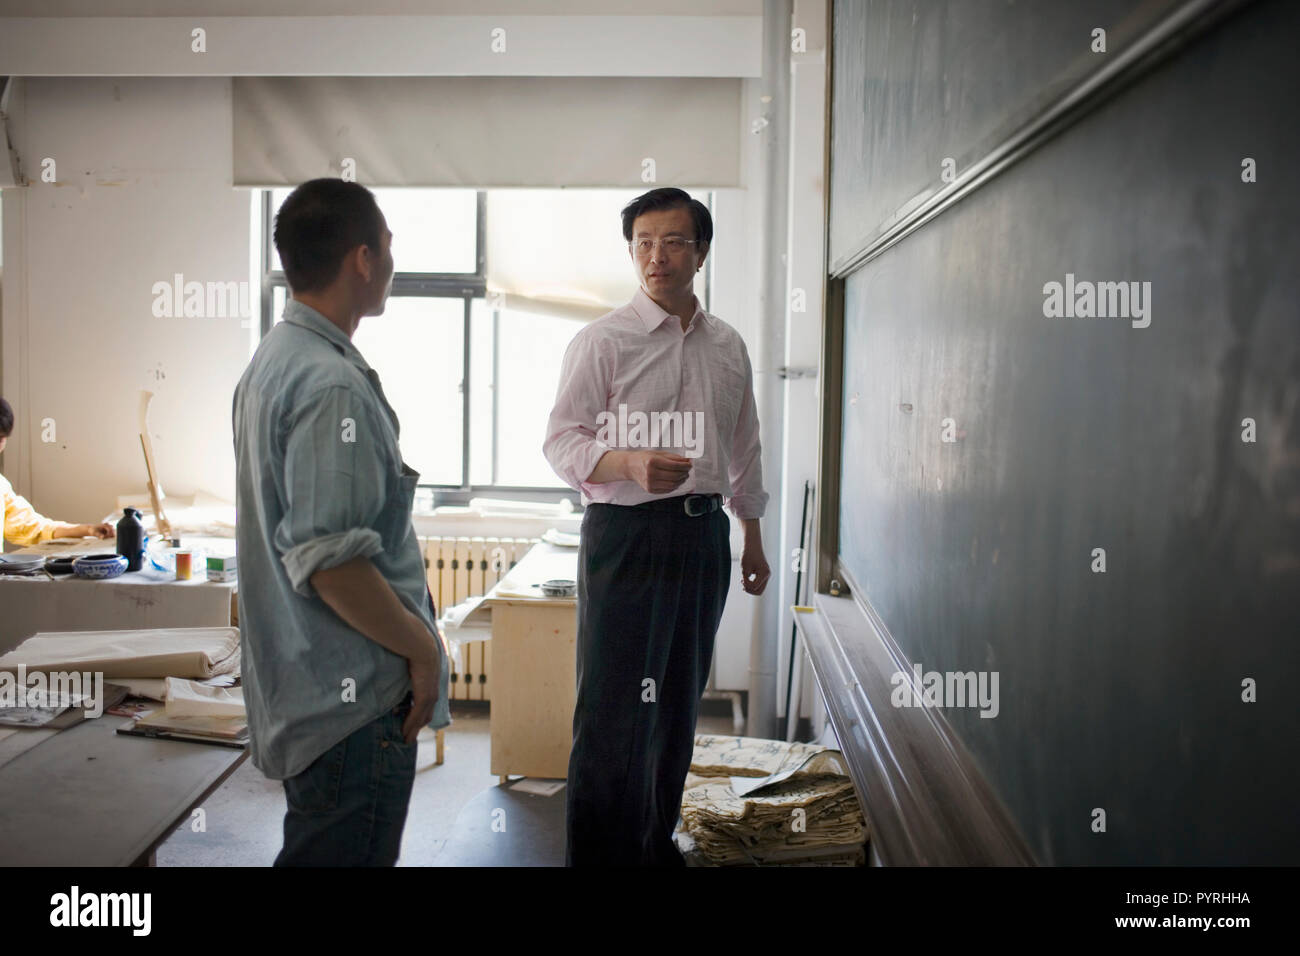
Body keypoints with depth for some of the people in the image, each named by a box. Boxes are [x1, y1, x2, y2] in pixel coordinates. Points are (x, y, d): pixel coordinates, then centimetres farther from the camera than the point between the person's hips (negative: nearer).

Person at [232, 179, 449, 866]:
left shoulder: (273, 359, 11)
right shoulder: (331, 384, -22)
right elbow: (331, 563, -26)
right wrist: (421, 648, -14)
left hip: (298, 689, 11)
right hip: (353, 700, -10)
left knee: (315, 844, 21)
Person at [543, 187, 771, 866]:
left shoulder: (728, 346, 12)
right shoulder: (603, 341, -3)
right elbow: (561, 440, -8)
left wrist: (752, 537, 22)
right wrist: (630, 464, -26)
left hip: (704, 535, 6)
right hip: (626, 535, -5)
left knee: (679, 701, 13)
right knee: (616, 710, -6)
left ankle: (657, 844, 27)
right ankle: (599, 854, 5)